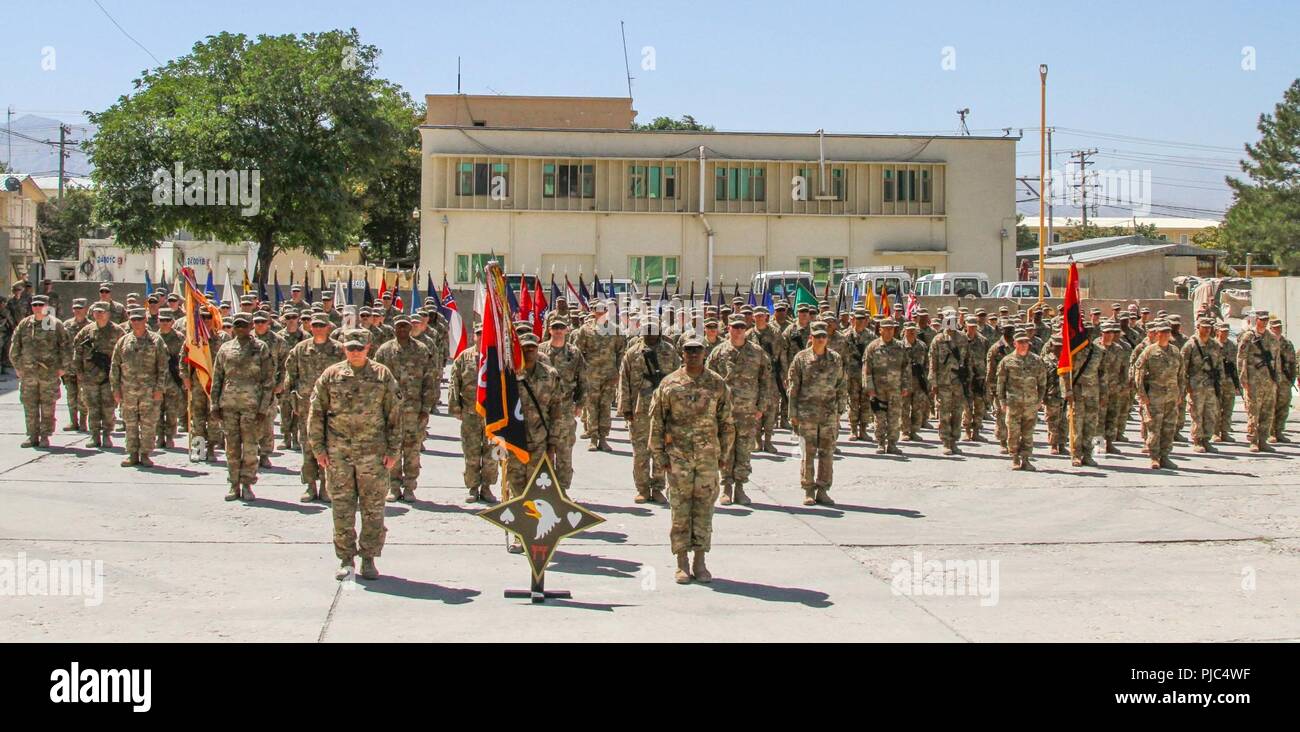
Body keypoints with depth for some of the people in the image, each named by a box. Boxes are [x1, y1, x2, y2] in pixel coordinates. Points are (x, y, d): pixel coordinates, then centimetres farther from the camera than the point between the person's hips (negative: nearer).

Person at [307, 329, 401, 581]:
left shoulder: (382, 375, 4)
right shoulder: (331, 375, 5)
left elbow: (394, 414, 5)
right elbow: (316, 413, 8)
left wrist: (393, 450, 0)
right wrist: (318, 448, 2)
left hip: (373, 453, -1)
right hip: (338, 453, 1)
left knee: (373, 508, 2)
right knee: (342, 508, 3)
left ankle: (369, 559, 13)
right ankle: (346, 560, 13)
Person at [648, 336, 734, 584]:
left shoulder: (718, 384, 5)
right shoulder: (669, 384, 1)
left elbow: (726, 422, 10)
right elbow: (656, 422, 3)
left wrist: (724, 455, 6)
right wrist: (660, 456, -1)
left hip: (708, 456, 1)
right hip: (678, 456, -1)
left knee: (704, 508, 4)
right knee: (680, 509, 1)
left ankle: (700, 563, 13)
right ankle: (682, 564, 9)